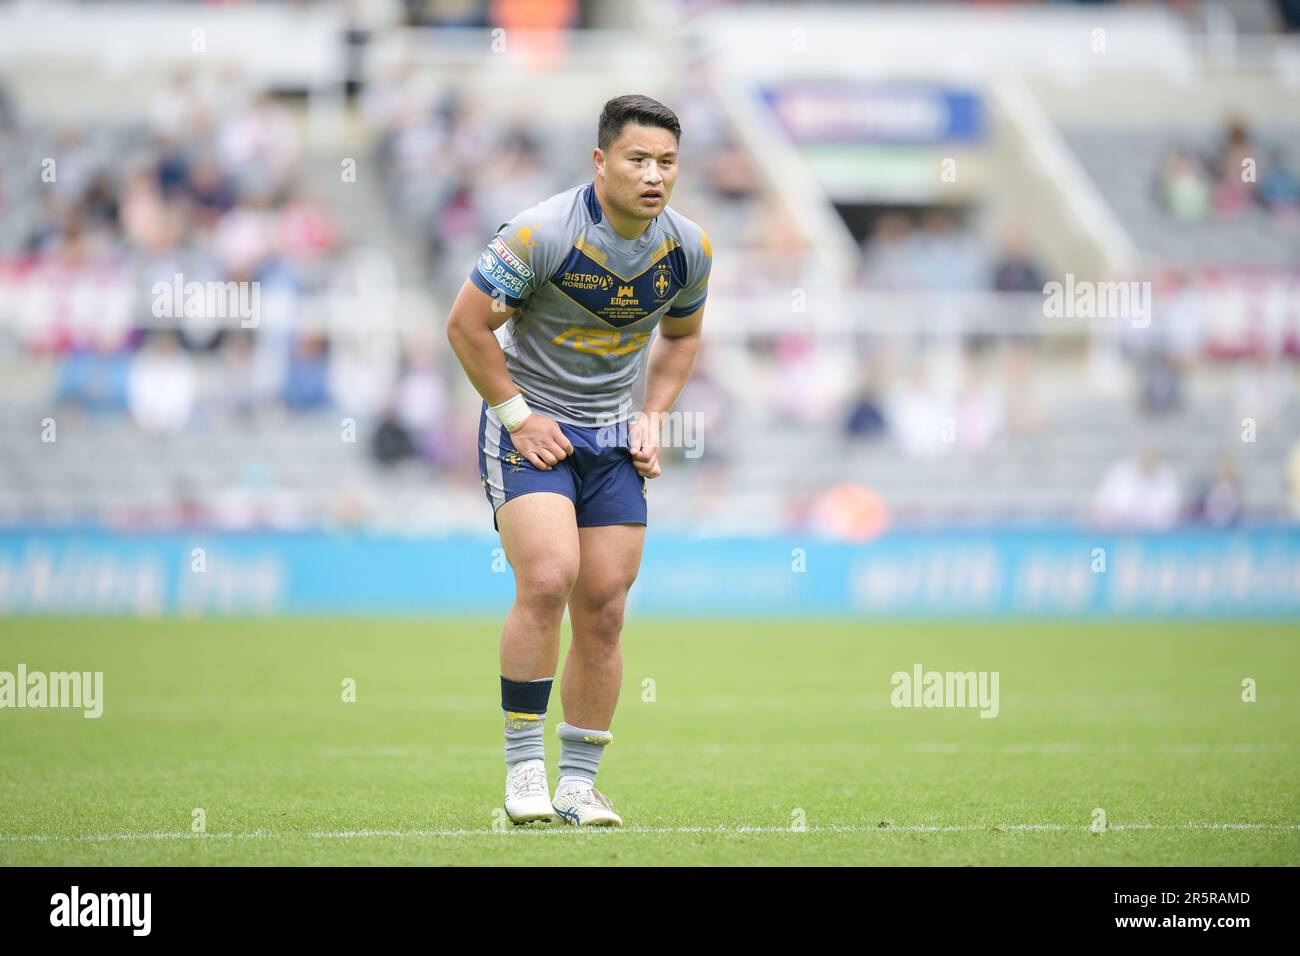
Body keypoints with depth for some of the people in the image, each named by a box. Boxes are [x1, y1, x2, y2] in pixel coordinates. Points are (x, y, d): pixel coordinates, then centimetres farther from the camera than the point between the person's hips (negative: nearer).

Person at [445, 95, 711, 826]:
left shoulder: (689, 248, -3)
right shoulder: (541, 233, -20)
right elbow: (467, 324, -12)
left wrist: (653, 416, 4)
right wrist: (518, 416, -13)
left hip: (613, 440, 5)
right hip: (530, 427, -5)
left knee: (604, 610, 1)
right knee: (548, 579, -22)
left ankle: (580, 785, 11)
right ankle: (523, 765, -9)